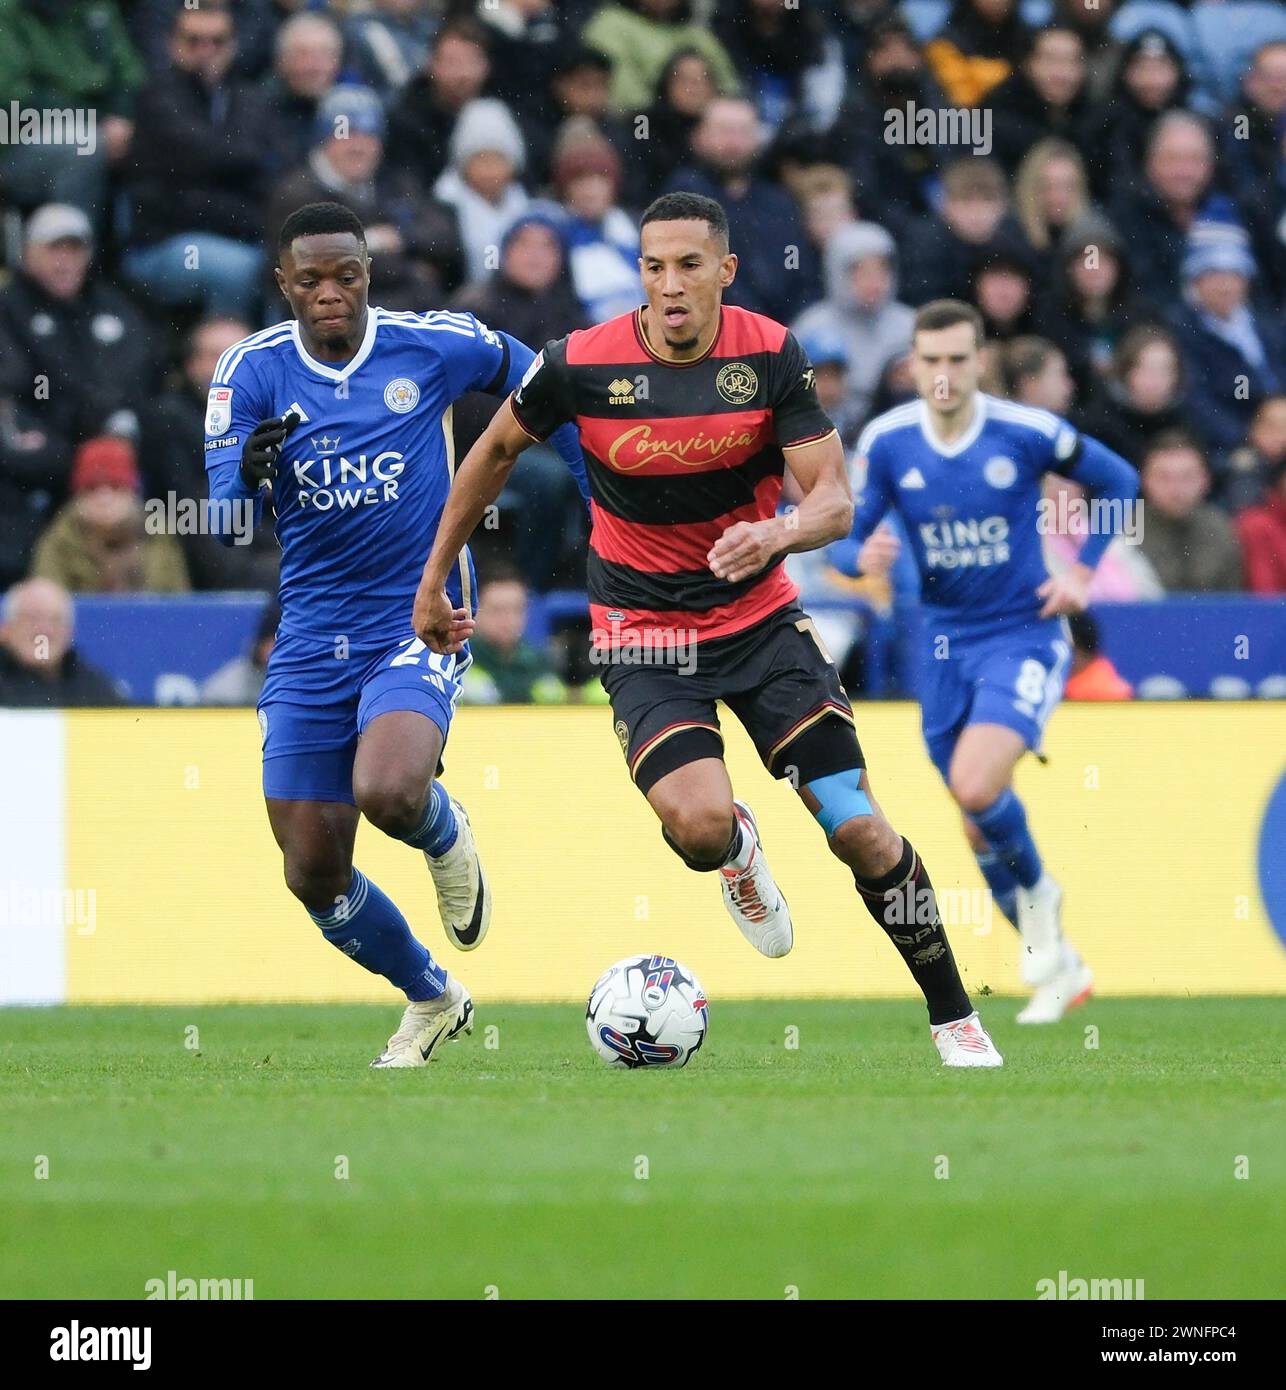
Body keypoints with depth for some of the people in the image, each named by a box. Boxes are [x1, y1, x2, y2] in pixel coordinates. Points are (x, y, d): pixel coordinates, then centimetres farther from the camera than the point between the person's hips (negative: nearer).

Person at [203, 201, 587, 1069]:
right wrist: (247, 472, -30)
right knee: (313, 874, 3)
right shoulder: (253, 371, -4)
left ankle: (447, 836, 6)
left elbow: (528, 377, 15)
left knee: (388, 793, -32)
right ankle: (434, 1000, 29)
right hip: (312, 637, 3)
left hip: (419, 622, -3)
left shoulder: (434, 346, -5)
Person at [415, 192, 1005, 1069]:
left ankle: (955, 1019, 11)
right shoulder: (581, 364, -13)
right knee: (699, 824, -26)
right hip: (645, 637, -1)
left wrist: (780, 533, -35)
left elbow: (835, 499, -12)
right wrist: (436, 575, 11)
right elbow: (496, 452, 6)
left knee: (857, 827, -7)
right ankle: (738, 852, 15)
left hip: (763, 617, 1)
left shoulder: (771, 355, -10)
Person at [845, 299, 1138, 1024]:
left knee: (977, 788, -25)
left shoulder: (1027, 432, -13)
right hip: (948, 644, 4)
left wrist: (1083, 571, -5)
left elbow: (1119, 480, 3)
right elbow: (852, 534, 0)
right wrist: (864, 556, -23)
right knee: (980, 829, 9)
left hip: (1024, 635, -4)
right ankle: (1060, 967, 29)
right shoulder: (886, 441, -6)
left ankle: (1036, 891, 7)